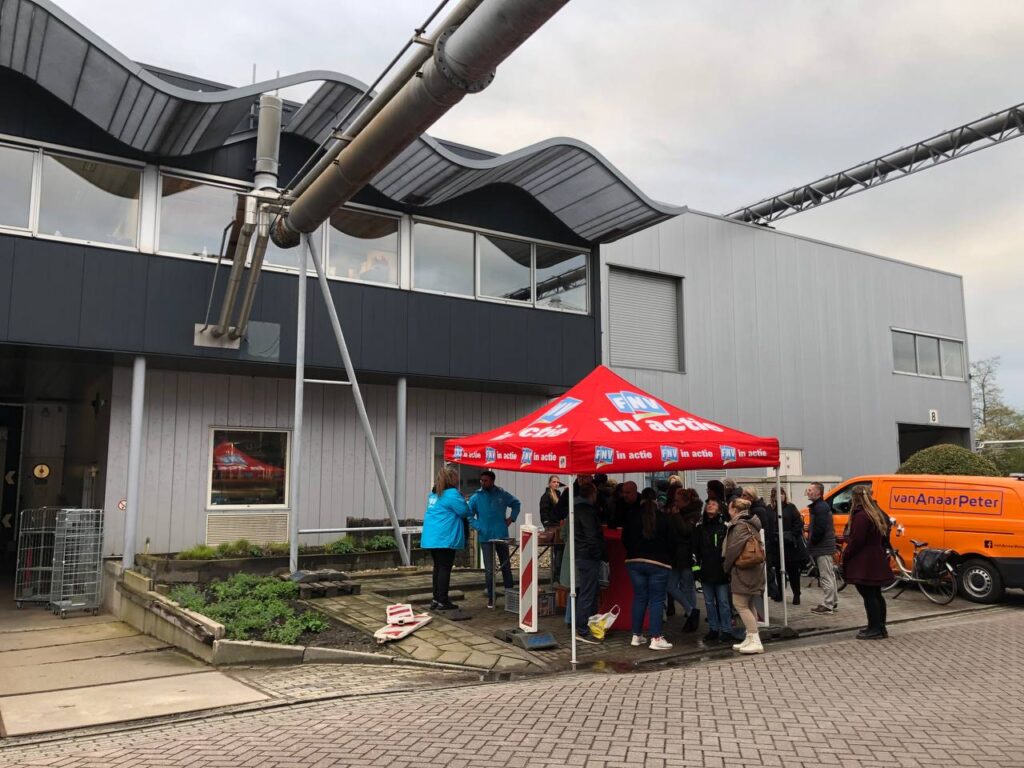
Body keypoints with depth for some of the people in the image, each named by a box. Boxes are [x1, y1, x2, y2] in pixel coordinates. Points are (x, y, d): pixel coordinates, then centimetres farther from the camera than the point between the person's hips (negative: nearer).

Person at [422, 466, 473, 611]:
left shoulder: (433, 494, 15)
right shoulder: (452, 494, -12)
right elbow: (465, 512, -8)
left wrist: (461, 499, 19)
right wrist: (463, 501, 12)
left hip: (431, 538, 8)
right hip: (445, 538, -8)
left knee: (438, 568, 14)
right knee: (445, 568, -3)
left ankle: (436, 600, 18)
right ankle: (442, 601, -1)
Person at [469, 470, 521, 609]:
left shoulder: (502, 494, 1)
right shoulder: (475, 497, -3)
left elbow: (516, 503, 17)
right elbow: (469, 516, 0)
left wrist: (511, 518, 6)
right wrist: (479, 527, -11)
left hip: (502, 536, 2)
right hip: (486, 537, -1)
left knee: (506, 566, 11)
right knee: (489, 570, -1)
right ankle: (490, 598, 9)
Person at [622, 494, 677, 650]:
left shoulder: (632, 518, 1)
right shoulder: (664, 519, -7)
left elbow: (625, 540, 8)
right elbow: (672, 542, -2)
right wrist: (669, 559, 13)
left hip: (635, 562, 3)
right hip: (659, 563, -3)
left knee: (639, 598, 10)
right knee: (657, 600, 0)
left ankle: (637, 635, 15)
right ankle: (656, 638, -3)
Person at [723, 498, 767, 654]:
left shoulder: (740, 525, -14)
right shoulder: (750, 523, 16)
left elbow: (734, 549, -19)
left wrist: (727, 566, -3)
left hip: (742, 570, -10)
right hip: (753, 570, 10)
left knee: (740, 604, -8)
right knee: (748, 605, 14)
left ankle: (755, 642, -10)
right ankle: (750, 639, 18)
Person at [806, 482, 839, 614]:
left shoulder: (820, 507, -17)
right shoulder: (821, 506, 17)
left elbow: (819, 529, -24)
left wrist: (812, 541, -13)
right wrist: (811, 539, 13)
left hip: (822, 548, -11)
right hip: (825, 546, 11)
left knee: (826, 576, -6)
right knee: (829, 576, 16)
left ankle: (827, 605, -3)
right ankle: (833, 603, 23)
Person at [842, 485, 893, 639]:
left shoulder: (861, 516, -20)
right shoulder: (878, 514, 12)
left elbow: (856, 541, -20)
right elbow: (883, 538, 18)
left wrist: (845, 554, -7)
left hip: (863, 564, -10)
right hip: (877, 561, 10)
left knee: (869, 596, -3)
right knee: (876, 595, 16)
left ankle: (874, 629, 1)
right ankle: (880, 627, 23)